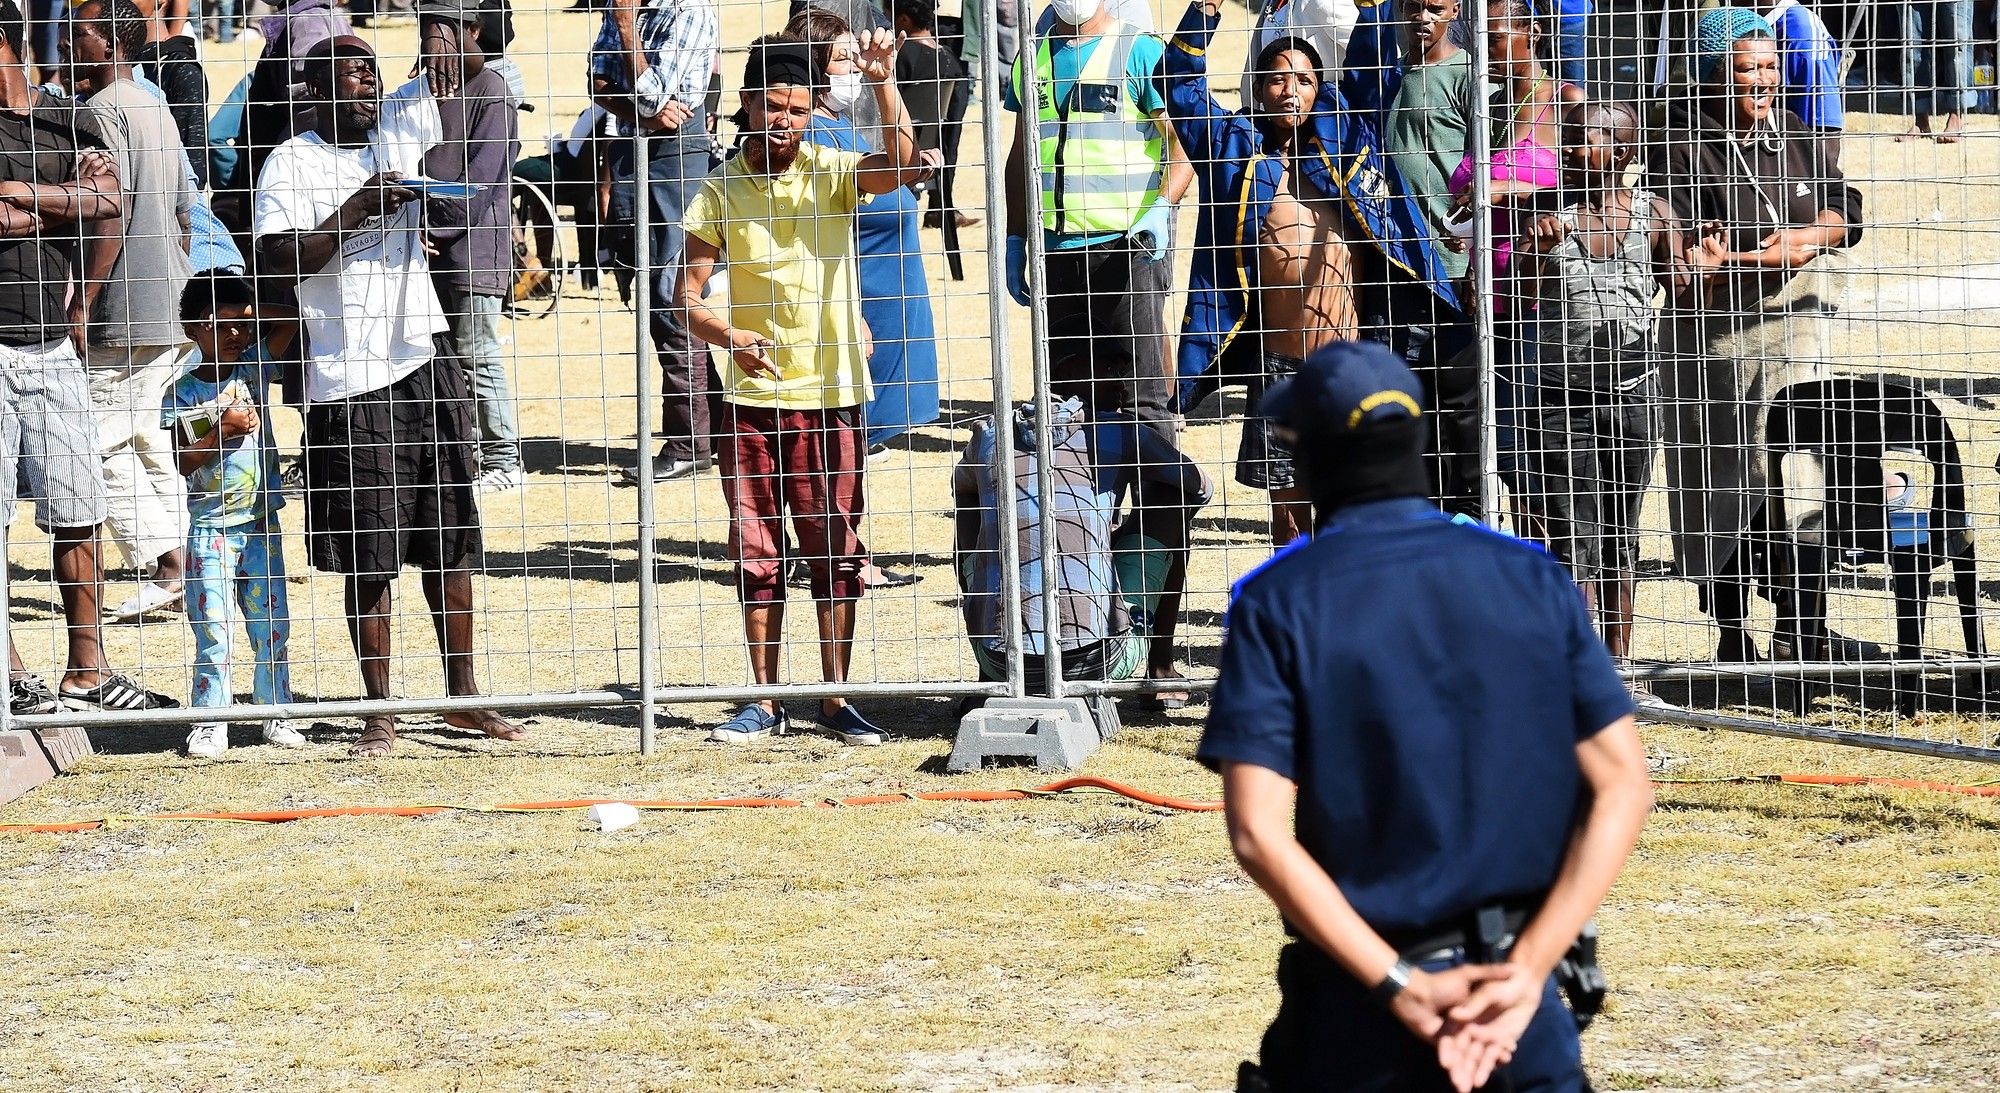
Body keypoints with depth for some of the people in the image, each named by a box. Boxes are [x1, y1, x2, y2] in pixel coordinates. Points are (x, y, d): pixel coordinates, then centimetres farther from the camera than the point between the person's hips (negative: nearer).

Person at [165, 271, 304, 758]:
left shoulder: (255, 366, 3)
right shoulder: (184, 393, -6)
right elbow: (182, 461, -11)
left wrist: (252, 312, -10)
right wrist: (223, 431, -20)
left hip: (261, 520, 3)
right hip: (211, 527, -3)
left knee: (271, 622, 8)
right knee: (213, 627, -5)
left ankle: (276, 714, 18)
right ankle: (209, 725, 1)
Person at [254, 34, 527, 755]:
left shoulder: (396, 129, 10)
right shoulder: (293, 162, -3)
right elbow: (274, 259, -14)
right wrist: (351, 214, -18)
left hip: (426, 364, 5)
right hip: (350, 382, -5)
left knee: (448, 542, 9)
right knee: (368, 555, 0)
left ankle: (463, 696, 17)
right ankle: (380, 713, 7)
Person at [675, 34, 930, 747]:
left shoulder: (833, 172, 0)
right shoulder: (721, 192, 1)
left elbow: (904, 167, -20)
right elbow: (688, 296, -1)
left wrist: (883, 83, -28)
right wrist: (731, 336, -19)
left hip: (830, 394, -1)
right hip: (752, 399, 1)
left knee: (835, 552, 2)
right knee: (756, 555, 4)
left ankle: (835, 702, 8)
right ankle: (765, 703, 12)